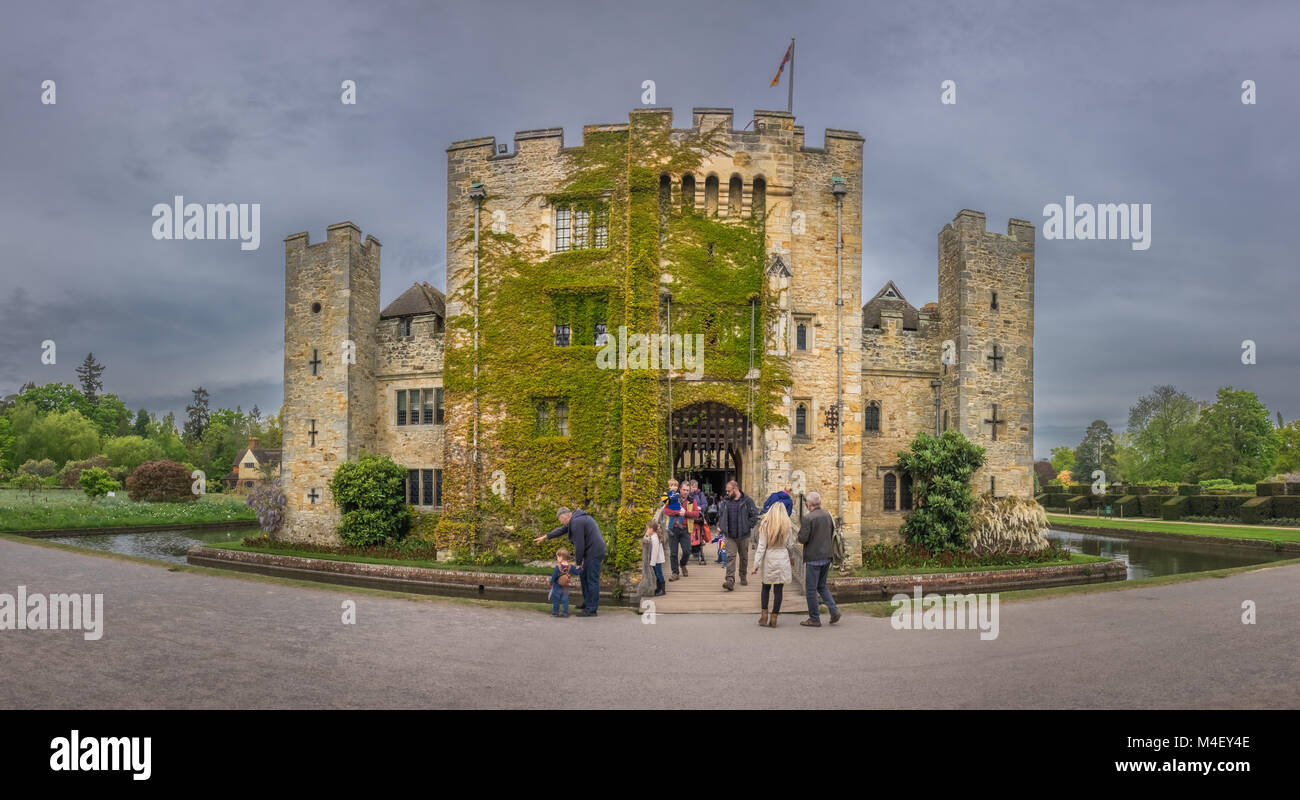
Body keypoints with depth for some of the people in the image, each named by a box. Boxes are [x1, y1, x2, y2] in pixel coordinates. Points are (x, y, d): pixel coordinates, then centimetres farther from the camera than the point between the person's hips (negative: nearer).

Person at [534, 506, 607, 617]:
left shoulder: (577, 522, -19)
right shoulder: (574, 519, 14)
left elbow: (579, 545, -19)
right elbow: (562, 529, 27)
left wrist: (578, 562, -9)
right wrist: (546, 536, 31)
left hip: (594, 552, -10)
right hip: (591, 552, 10)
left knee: (592, 580, -5)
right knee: (585, 576, 19)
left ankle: (591, 610, -1)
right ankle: (587, 603, 29)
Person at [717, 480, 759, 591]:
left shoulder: (747, 500, -6)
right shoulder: (725, 501, 7)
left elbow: (754, 516, -4)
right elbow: (720, 514, 19)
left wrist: (748, 527, -9)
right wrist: (720, 526, 6)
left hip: (743, 536, -2)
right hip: (730, 536, 2)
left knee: (744, 557, 13)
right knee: (730, 557, -9)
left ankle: (743, 578, 31)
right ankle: (730, 581, -17)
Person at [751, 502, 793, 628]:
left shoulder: (765, 524, -5)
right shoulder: (787, 526, -2)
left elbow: (761, 546, -6)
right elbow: (788, 543, 5)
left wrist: (756, 564, -4)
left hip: (768, 558, 0)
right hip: (782, 557, 0)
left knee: (766, 588, 15)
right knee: (778, 590, 5)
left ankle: (764, 615, 9)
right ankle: (774, 618, 8)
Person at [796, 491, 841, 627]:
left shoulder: (808, 517, -17)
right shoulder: (828, 514, 5)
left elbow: (802, 539, -18)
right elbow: (832, 534, 14)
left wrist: (800, 529, 1)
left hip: (813, 558, -7)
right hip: (827, 556, 7)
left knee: (811, 589, 4)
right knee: (821, 586, 20)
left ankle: (814, 619, 10)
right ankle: (834, 610, 5)